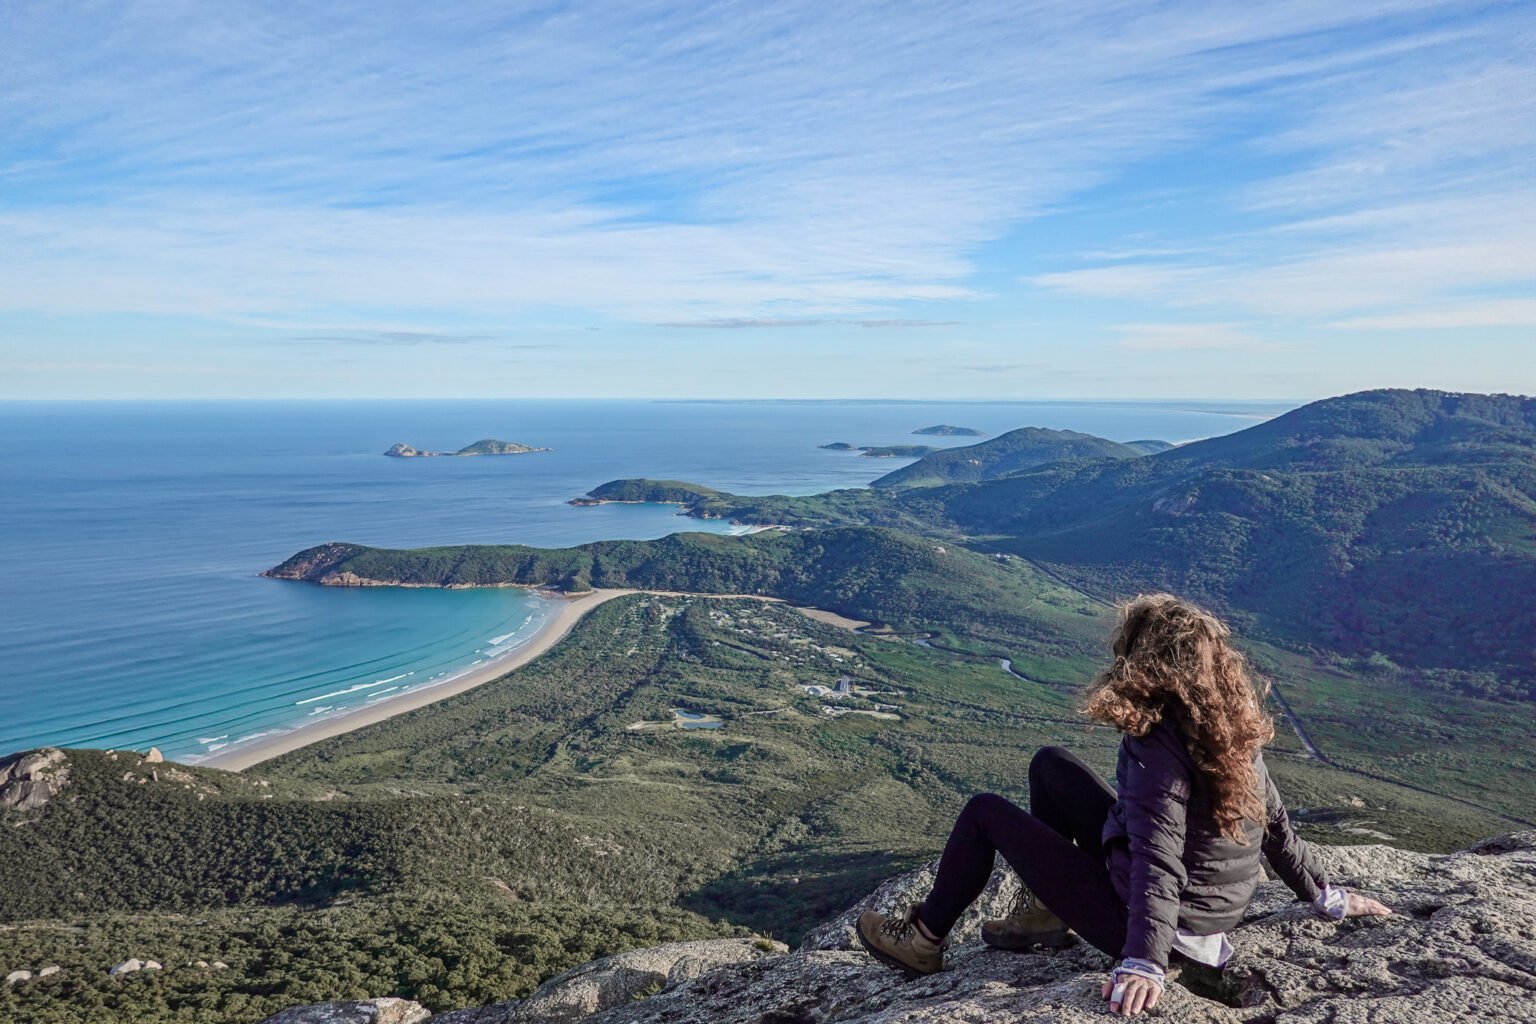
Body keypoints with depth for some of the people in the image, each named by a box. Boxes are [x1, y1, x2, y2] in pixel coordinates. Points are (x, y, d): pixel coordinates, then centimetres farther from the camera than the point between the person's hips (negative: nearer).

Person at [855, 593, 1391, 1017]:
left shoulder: (1156, 742, -26)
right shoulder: (1235, 726, -3)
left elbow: (1159, 862, -33)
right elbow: (1275, 824, 5)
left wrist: (1145, 964, -37)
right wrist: (1326, 897, 17)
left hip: (1137, 917, -8)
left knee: (985, 813, 4)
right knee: (1050, 764, 16)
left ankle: (925, 941, 21)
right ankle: (1042, 914, 27)